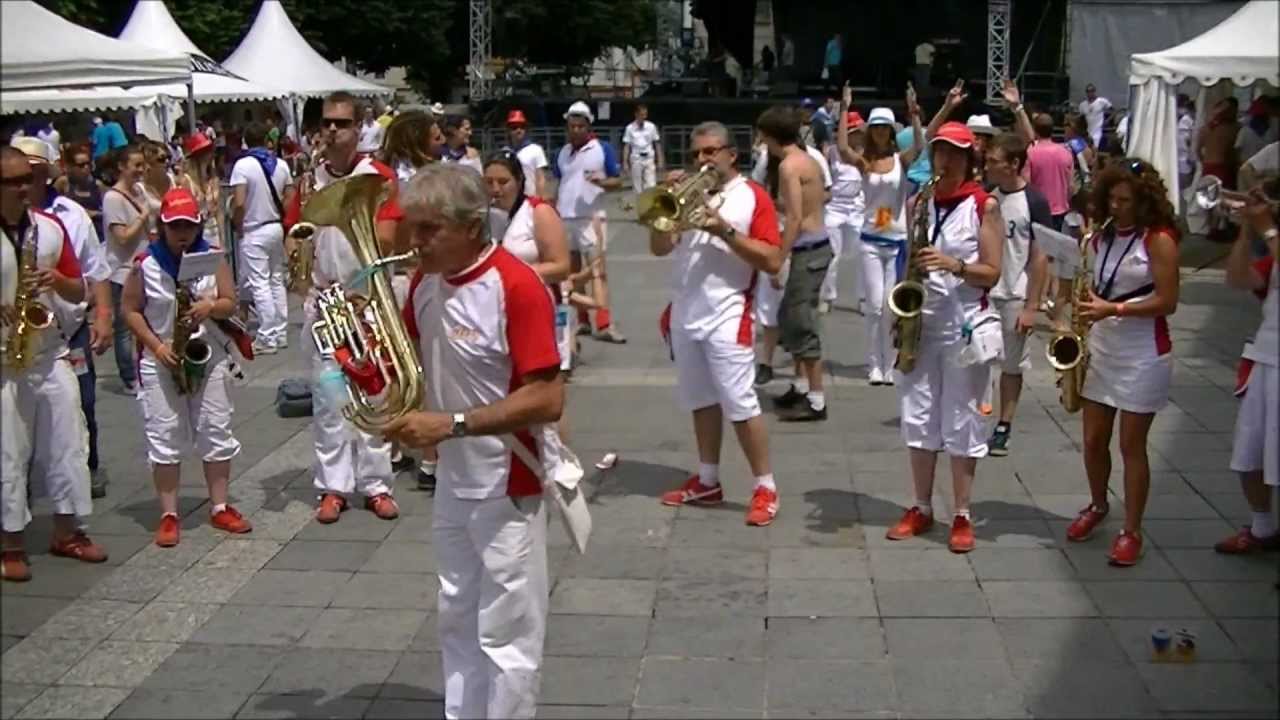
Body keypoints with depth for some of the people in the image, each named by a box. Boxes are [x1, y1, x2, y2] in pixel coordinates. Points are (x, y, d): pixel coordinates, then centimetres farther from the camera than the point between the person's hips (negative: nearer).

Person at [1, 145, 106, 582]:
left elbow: (79, 292, 8)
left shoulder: (51, 227, 4)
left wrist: (56, 279, -12)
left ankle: (67, 531, 20)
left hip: (51, 353, 4)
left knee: (68, 442, 7)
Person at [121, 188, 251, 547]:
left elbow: (230, 304, 3)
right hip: (160, 362, -2)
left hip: (209, 359, 2)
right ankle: (169, 515, 8)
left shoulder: (213, 259, 1)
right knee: (164, 438, 0)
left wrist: (211, 307, -20)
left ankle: (220, 508, 16)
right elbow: (131, 310, -1)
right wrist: (156, 346, -12)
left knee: (216, 433, 5)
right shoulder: (145, 264, -4)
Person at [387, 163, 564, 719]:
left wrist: (451, 423, -29)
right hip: (451, 482, 8)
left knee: (505, 635, 4)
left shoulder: (518, 288, -22)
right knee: (457, 622, 20)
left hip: (506, 487, -7)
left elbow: (548, 400, -26)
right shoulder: (425, 281, 1)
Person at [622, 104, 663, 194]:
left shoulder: (651, 127, 0)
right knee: (637, 188, 5)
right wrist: (625, 163, -4)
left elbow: (657, 144, 6)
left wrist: (660, 161, 4)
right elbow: (626, 147, 0)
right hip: (636, 160, 0)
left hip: (649, 159, 1)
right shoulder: (630, 128, -3)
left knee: (651, 187, -6)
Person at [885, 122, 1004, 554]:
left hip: (964, 324, -4)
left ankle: (962, 517, 9)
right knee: (918, 417, 7)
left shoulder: (984, 205, -3)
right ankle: (921, 509, 19)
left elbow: (992, 274, -6)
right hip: (920, 320, 4)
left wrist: (954, 264, -22)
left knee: (961, 421, 1)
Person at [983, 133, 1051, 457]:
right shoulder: (987, 197, 4)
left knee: (1012, 366, 7)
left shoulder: (1034, 202, -9)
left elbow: (1040, 257, -9)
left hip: (1013, 297, -4)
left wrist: (1032, 306, -12)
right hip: (979, 292, 4)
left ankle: (1003, 429, 16)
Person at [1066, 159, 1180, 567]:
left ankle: (1131, 532, 10)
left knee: (1132, 446, 0)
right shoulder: (1102, 237, 6)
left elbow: (1167, 302, -15)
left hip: (1143, 356, -5)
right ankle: (1097, 506, 35)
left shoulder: (1158, 239, -11)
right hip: (1100, 349, 5)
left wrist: (1113, 310, -21)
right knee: (1093, 441, 11)